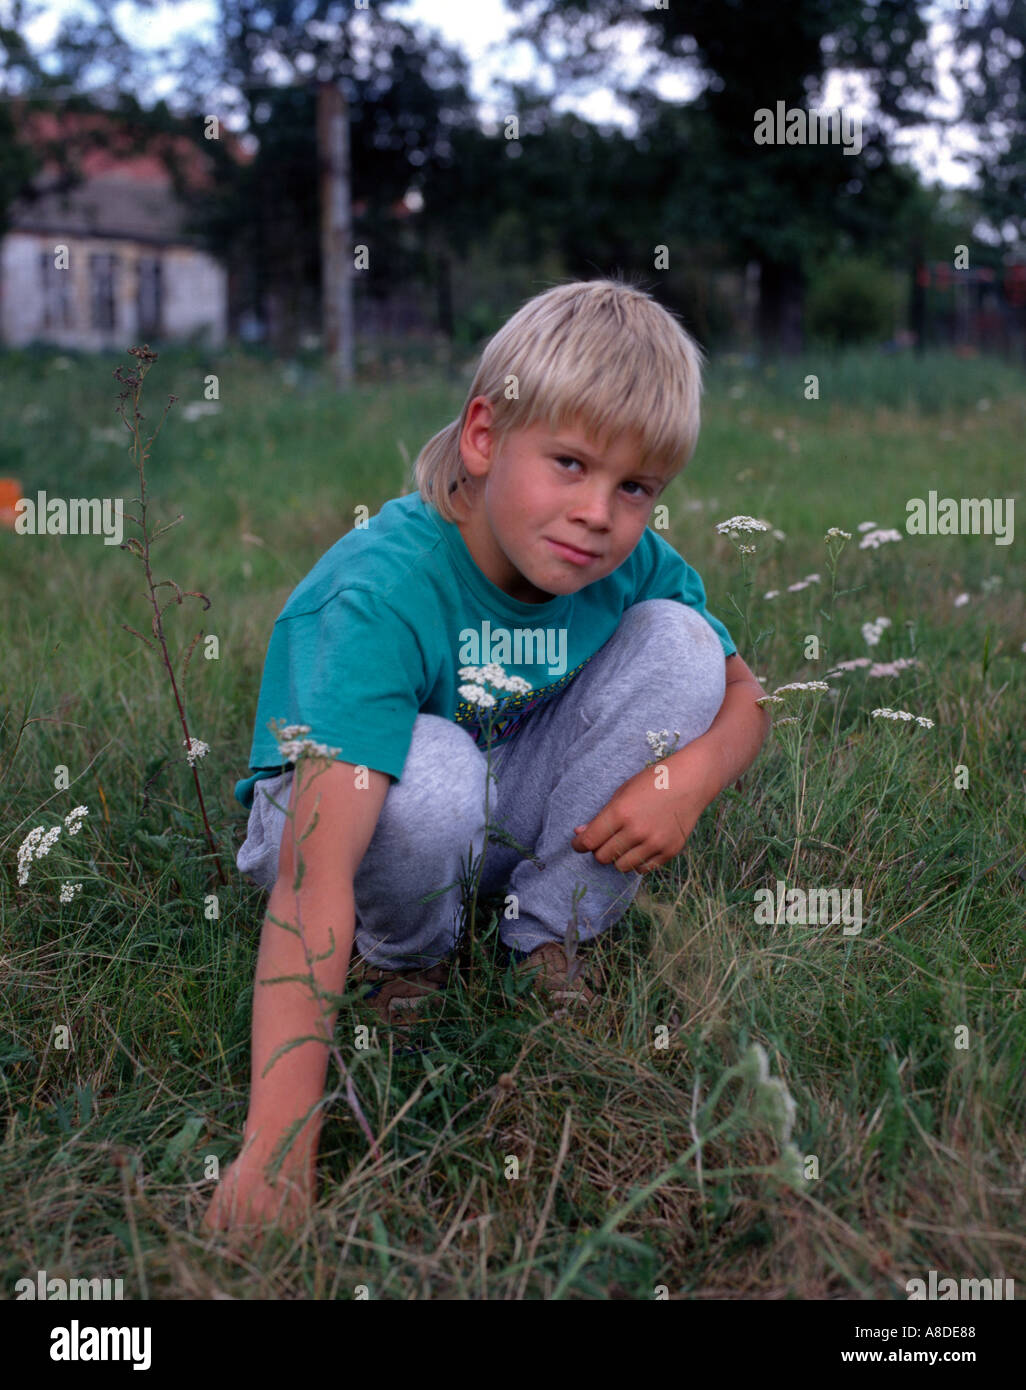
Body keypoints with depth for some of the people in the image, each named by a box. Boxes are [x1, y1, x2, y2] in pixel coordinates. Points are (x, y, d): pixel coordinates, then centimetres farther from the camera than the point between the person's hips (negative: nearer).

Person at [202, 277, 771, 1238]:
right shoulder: (380, 592, -35)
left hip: (513, 815, 5)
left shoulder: (633, 568, -16)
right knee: (428, 771, -40)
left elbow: (744, 695, 0)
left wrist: (691, 776, -27)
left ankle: (547, 939, -4)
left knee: (679, 642, -14)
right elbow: (317, 866, -44)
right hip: (341, 805, -4)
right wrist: (278, 1147, -49)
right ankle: (406, 961, -4)